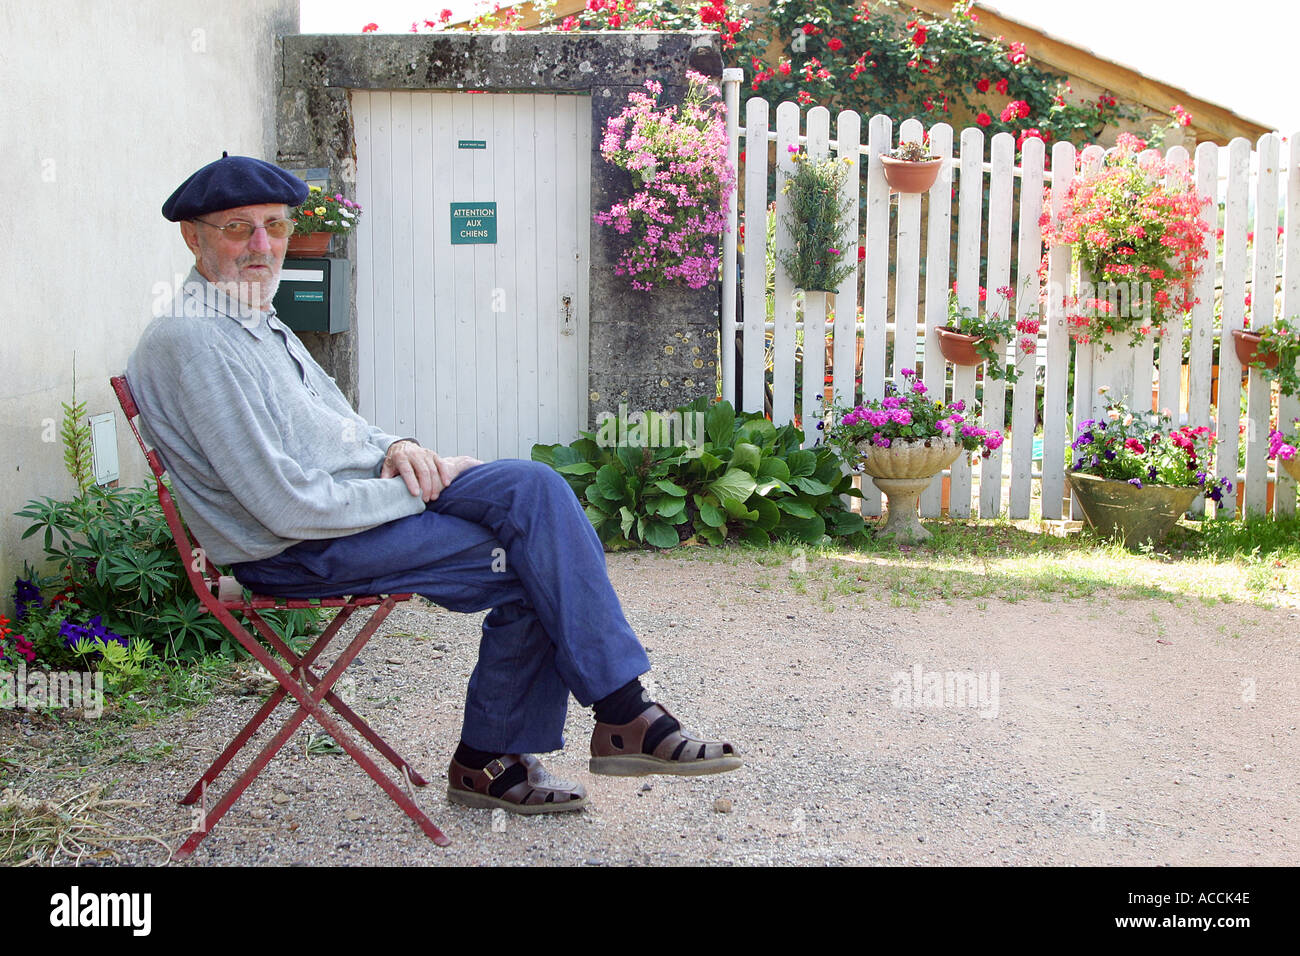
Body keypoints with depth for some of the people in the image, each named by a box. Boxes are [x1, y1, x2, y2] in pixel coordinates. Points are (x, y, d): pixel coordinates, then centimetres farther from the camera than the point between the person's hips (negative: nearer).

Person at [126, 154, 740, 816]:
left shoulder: (254, 320, 13)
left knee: (533, 486, -10)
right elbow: (290, 507, -24)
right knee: (535, 564, -16)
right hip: (299, 553, -9)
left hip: (360, 495, 9)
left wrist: (394, 447, 0)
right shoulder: (194, 344, -19)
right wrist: (421, 490, -13)